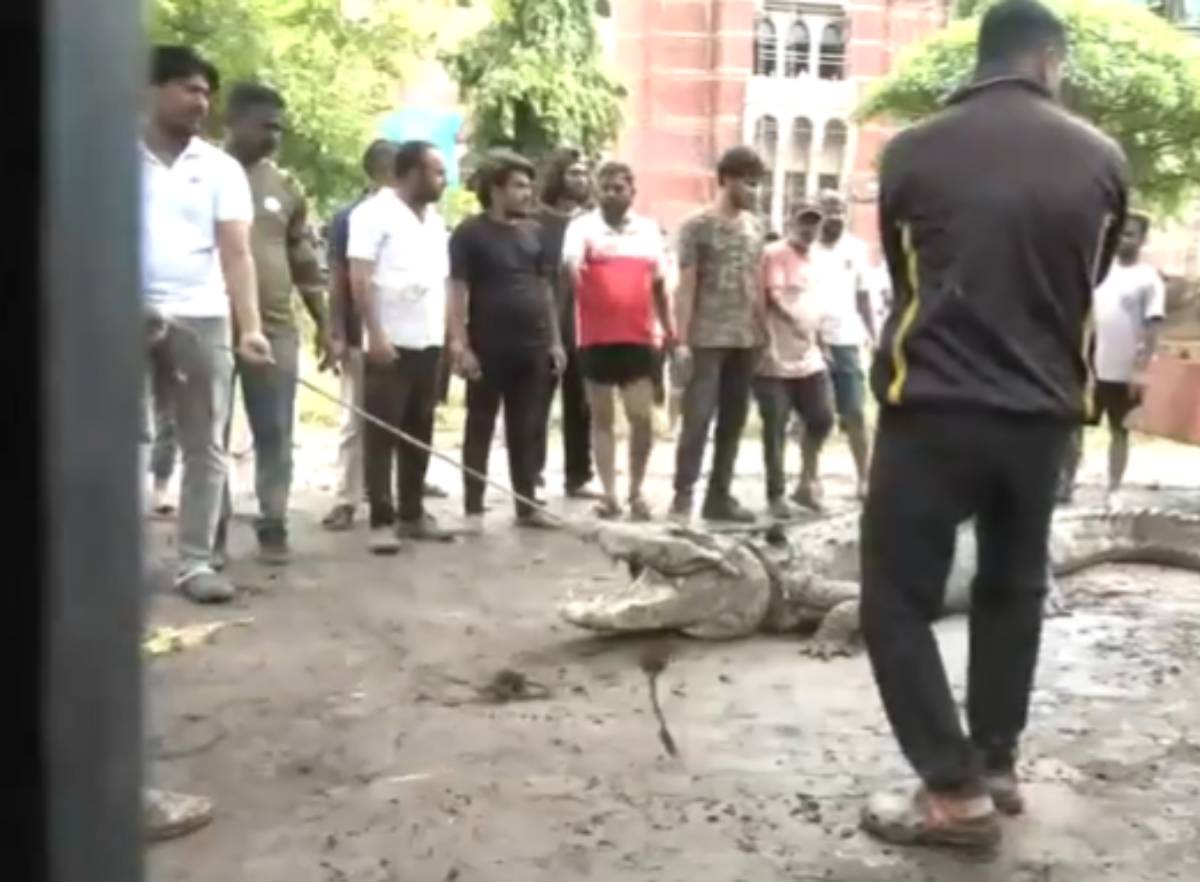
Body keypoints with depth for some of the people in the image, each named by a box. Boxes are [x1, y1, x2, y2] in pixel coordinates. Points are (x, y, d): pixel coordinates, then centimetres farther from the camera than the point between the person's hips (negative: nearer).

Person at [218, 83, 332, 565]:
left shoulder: (286, 187, 11)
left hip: (275, 328, 3)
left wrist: (324, 323, 12)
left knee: (275, 434, 4)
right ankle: (213, 527, 13)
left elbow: (305, 262, 15)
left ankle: (273, 526, 12)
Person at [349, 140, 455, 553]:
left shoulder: (435, 220, 16)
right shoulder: (374, 213, -6)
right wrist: (375, 334, -19)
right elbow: (359, 277, -13)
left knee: (419, 434, 11)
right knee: (381, 435, -3)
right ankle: (382, 520, 0)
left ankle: (412, 513, 19)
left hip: (429, 342, 7)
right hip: (390, 343, -7)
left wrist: (453, 336, 12)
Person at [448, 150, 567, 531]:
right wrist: (460, 344, -17)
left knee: (526, 430, 10)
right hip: (488, 349, -5)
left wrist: (555, 339, 12)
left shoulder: (533, 232, 12)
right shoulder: (470, 233, -6)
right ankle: (474, 508, 6)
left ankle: (527, 505, 17)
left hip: (532, 347, 5)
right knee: (480, 428, 2)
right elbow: (457, 291, -10)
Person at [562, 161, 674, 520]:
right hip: (596, 339, -2)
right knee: (602, 417, 6)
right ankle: (609, 493, 12)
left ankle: (636, 492, 14)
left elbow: (659, 286, 17)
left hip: (640, 339, 2)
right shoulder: (583, 227, -1)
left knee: (643, 418, 0)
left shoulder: (649, 230, 11)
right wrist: (572, 268, -44)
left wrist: (670, 332, 15)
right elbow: (570, 264, -20)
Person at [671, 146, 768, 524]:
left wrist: (762, 333, 11)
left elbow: (755, 284, 15)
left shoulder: (754, 226, 12)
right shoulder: (698, 226, -5)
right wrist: (682, 341, -13)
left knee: (734, 421, 8)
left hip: (745, 340, 6)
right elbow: (686, 287, -7)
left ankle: (719, 496, 16)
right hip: (706, 339, -6)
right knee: (697, 418, -7)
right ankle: (683, 496, -1)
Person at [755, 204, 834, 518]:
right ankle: (776, 495, 5)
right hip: (776, 357, -7)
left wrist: (820, 342, 23)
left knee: (822, 419, 5)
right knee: (775, 429, -3)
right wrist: (795, 321, -35)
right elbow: (774, 296, -21)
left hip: (809, 357, 7)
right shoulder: (775, 254, -8)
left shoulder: (813, 259, 16)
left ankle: (807, 482, 21)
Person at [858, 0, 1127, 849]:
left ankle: (956, 791, 2)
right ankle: (997, 764, 27)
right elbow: (1091, 282, 14)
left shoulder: (912, 152, -4)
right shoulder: (1102, 159, 0)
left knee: (899, 597, 5)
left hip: (933, 407, -3)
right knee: (1013, 590, 19)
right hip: (1042, 413, 3)